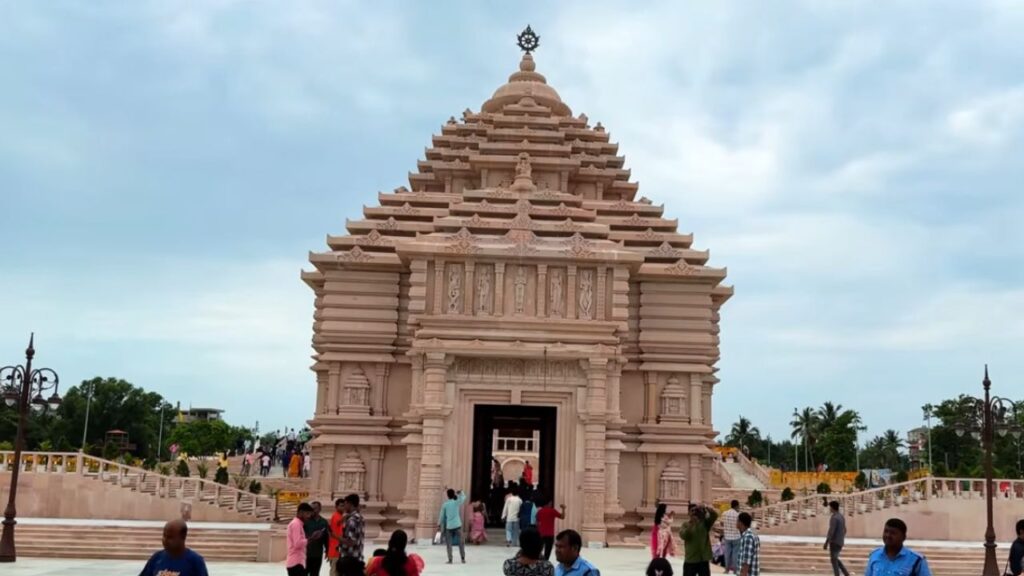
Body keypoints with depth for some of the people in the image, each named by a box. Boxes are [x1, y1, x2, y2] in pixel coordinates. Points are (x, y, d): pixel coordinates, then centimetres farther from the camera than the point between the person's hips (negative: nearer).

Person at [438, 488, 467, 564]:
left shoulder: (445, 504, -2)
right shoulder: (457, 502, -1)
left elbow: (442, 515, 5)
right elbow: (464, 497, 18)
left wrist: (439, 523, 18)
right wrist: (460, 492, 36)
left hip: (449, 526, 0)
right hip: (457, 525, 0)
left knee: (449, 544, 6)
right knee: (461, 542, 7)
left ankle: (450, 559, 1)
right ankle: (463, 559, 5)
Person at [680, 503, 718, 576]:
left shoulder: (705, 522, 1)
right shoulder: (686, 525, 0)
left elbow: (715, 515, -13)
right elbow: (683, 535, -17)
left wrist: (705, 508, -27)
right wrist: (691, 524, -26)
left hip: (703, 558, 1)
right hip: (690, 559, -1)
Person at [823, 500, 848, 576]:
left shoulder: (834, 518, -19)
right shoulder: (842, 517, 11)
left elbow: (831, 531, -23)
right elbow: (844, 530, 19)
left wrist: (826, 543, -19)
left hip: (834, 542, -9)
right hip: (840, 542, 9)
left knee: (833, 560, 0)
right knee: (835, 559, 19)